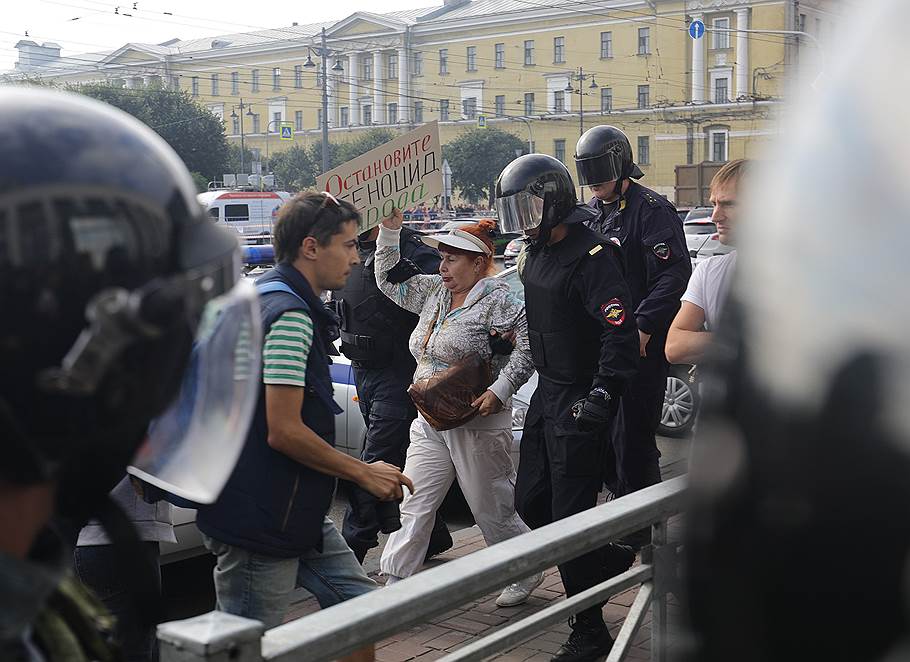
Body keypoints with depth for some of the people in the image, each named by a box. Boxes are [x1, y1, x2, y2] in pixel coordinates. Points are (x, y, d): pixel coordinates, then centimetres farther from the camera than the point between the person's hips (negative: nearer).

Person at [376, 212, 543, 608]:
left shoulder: (497, 298, -11)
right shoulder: (434, 292, 12)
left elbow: (529, 341, -19)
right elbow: (389, 281, 19)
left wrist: (500, 390, -24)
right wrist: (390, 231, 9)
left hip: (476, 424, -7)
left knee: (492, 511, 6)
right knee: (413, 506, 3)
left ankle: (527, 573, 28)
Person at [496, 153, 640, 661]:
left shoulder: (591, 256, -20)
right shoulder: (538, 252, 10)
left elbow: (620, 331, -26)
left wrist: (601, 396, -27)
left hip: (579, 402, -10)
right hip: (547, 393, 10)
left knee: (569, 515, -3)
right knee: (531, 501, 15)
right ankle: (613, 560, 34)